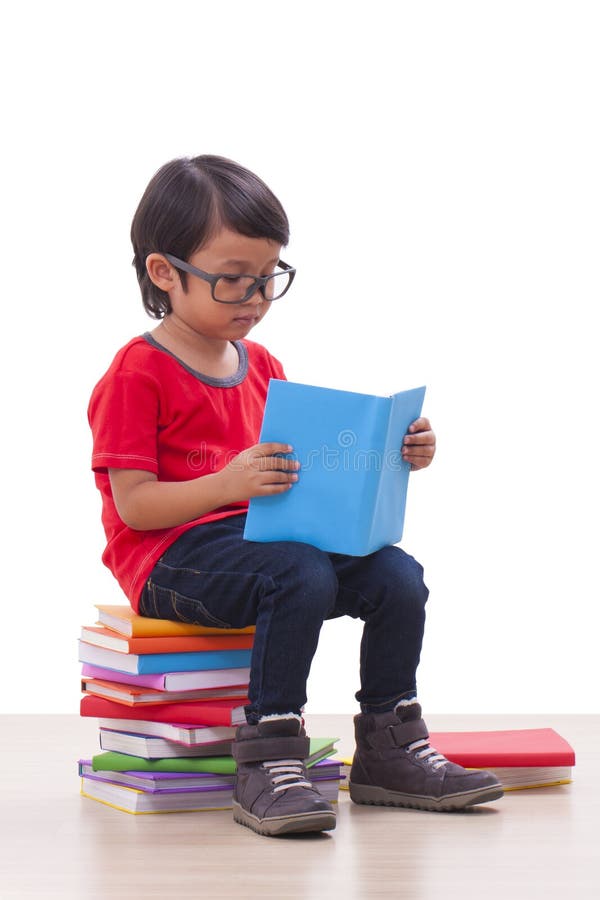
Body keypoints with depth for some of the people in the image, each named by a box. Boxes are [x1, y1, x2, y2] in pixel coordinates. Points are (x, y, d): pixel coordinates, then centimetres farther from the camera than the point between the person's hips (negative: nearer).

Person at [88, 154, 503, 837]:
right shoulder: (137, 375, -8)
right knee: (302, 575, -34)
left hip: (269, 538, 7)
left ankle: (389, 752, 1)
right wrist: (229, 483, -30)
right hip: (172, 555, -7)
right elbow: (132, 504, -15)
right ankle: (267, 767, -29)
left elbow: (311, 473, 18)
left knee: (397, 576, -12)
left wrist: (389, 457, 0)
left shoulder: (265, 370, 17)